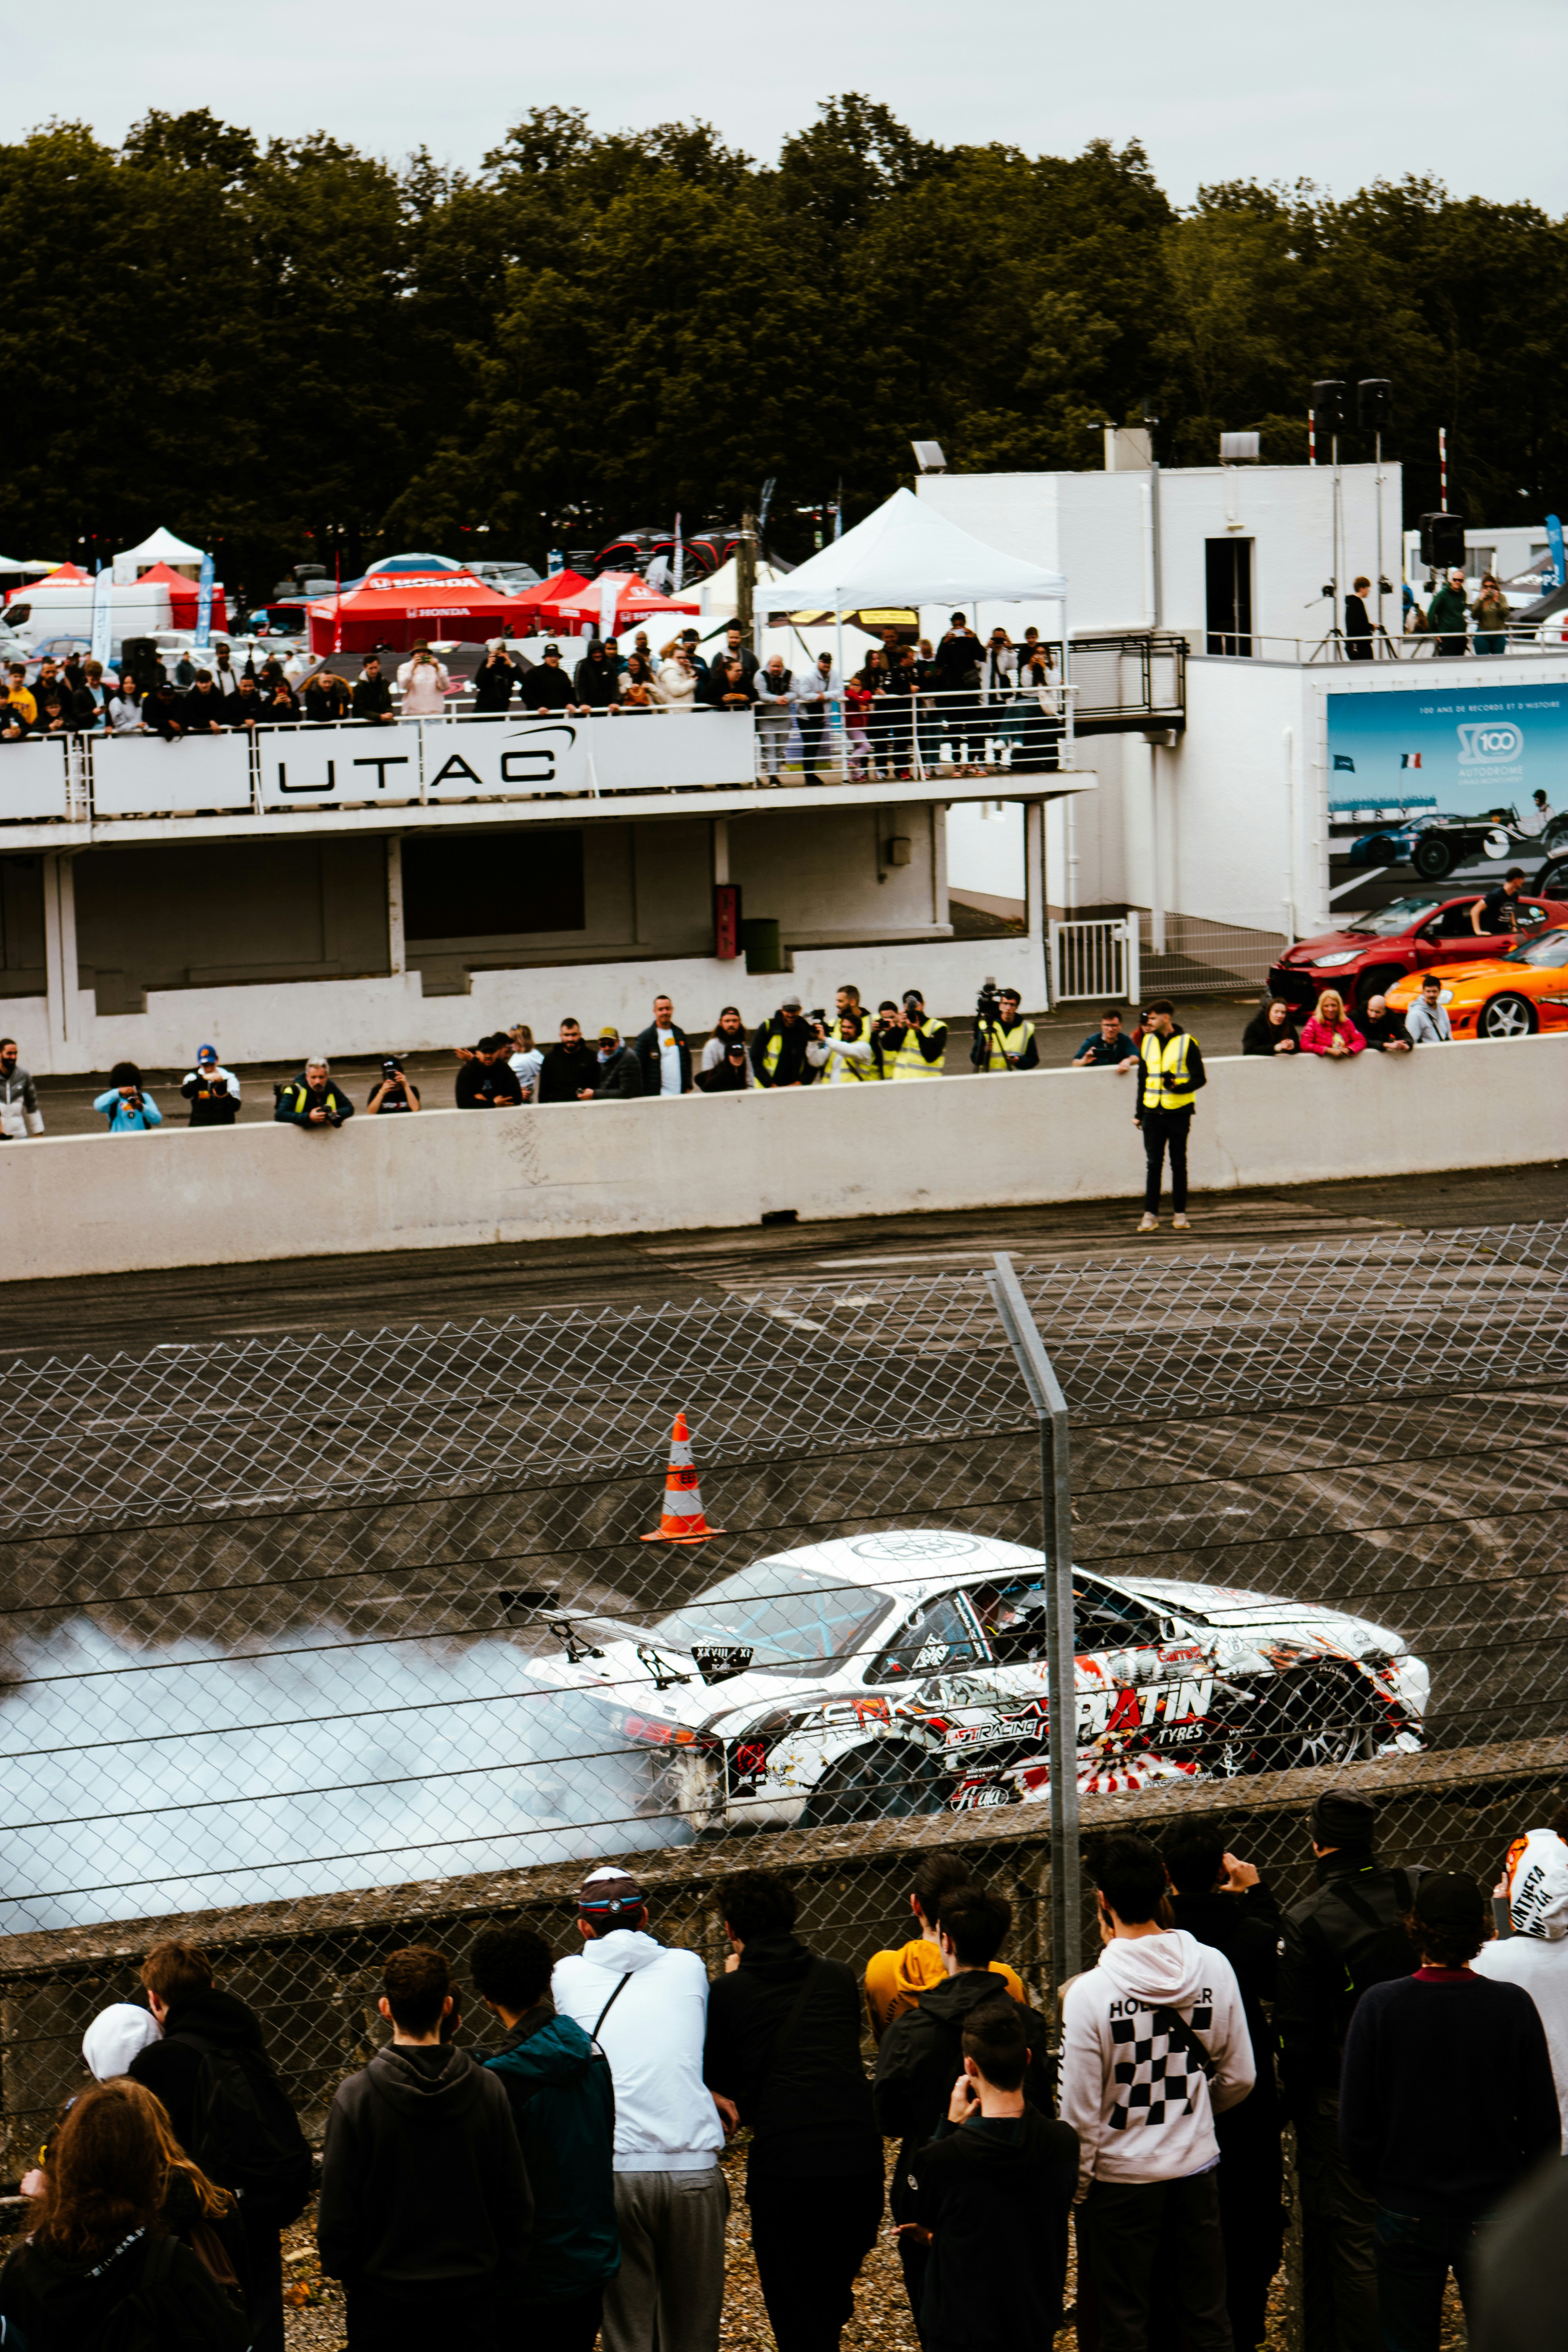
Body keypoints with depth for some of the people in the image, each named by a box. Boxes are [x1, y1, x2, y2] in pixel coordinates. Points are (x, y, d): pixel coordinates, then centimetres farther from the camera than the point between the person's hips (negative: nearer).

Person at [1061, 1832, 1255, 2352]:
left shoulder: (1090, 1992, -20)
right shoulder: (1213, 1967, -8)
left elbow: (1080, 2112, -13)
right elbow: (1239, 2078, 2)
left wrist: (1079, 2184, 3)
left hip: (1121, 2177, -3)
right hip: (1196, 2167, 3)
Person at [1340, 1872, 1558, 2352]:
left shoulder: (1379, 2006, -14)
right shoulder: (1514, 2006, -13)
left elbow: (1356, 2127, -8)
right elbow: (1543, 2127, -6)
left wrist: (1380, 2186, 10)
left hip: (1406, 2216, 0)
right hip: (1495, 2215, 0)